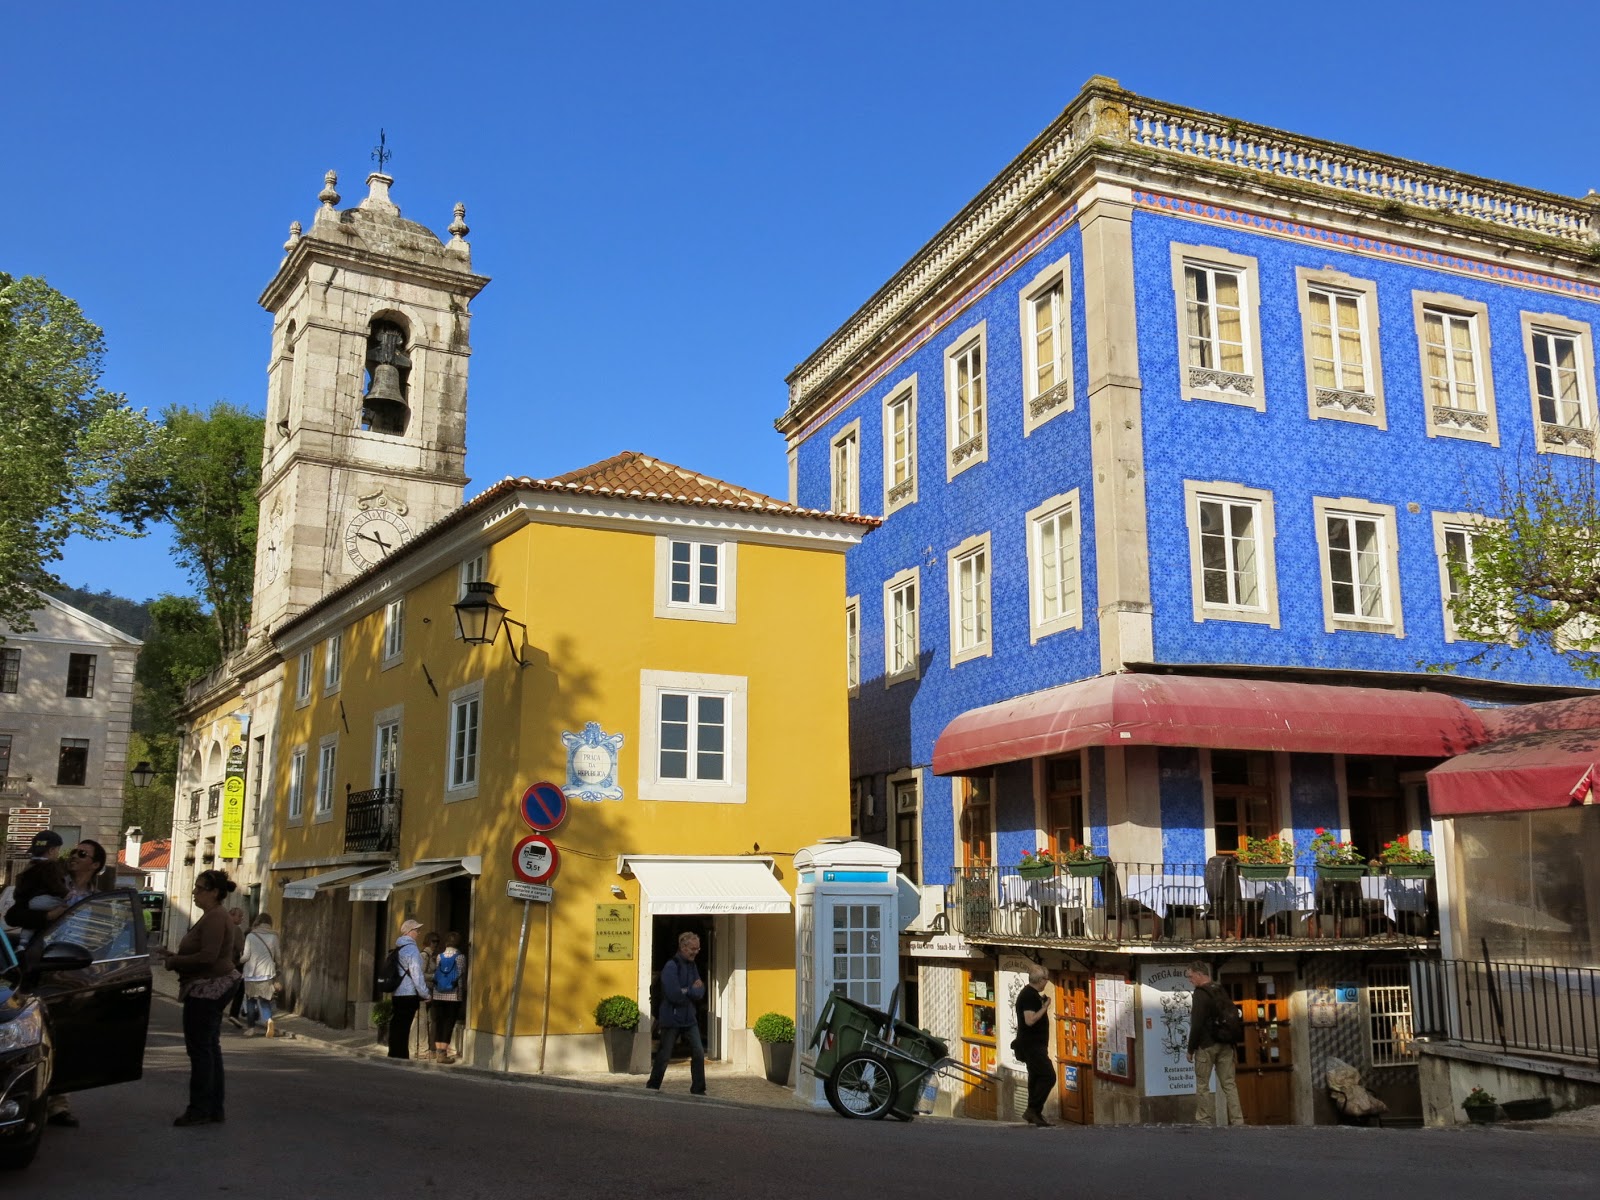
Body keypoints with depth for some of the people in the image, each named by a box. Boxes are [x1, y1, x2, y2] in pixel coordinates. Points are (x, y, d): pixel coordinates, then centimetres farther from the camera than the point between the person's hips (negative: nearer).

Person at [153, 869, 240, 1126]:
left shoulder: (215, 918, -17)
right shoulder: (211, 917, 17)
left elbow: (208, 956, -25)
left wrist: (173, 962, -14)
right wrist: (172, 954, 12)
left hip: (209, 988, -11)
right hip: (212, 989, 11)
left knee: (200, 1048, -6)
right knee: (210, 1048, 13)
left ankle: (200, 1109, -1)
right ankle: (214, 1110, 17)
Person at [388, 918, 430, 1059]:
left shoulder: (398, 948, 13)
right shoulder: (411, 949, -13)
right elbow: (416, 975, -15)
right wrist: (425, 994, -6)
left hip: (397, 994, 8)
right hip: (409, 995, -8)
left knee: (397, 1029, 12)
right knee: (403, 1030, -4)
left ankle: (395, 1058, 19)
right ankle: (401, 1058, -1)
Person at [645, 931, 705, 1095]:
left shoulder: (692, 966, 8)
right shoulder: (671, 967, -17)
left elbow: (700, 991, 0)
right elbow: (674, 995, -25)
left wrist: (686, 991, -18)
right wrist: (692, 991, -9)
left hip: (689, 1018, 7)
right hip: (672, 1018, -7)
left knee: (699, 1053, 0)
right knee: (664, 1056, 4)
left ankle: (698, 1090, 9)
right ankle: (652, 1087, 22)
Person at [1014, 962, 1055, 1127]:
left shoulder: (1030, 993, 16)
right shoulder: (1029, 995, -17)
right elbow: (1030, 1020, -26)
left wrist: (1043, 1004, 17)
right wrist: (1045, 1007, -18)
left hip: (1033, 1044, 11)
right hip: (1032, 1045, -11)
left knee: (1037, 1078, 11)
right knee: (1048, 1076, -13)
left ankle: (1034, 1114, 14)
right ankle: (1032, 1110, -12)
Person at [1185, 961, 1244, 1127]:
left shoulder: (1200, 994, -12)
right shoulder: (1222, 992, 12)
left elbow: (1196, 1025, -17)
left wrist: (1190, 1049, -10)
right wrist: (1231, 1042, 19)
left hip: (1206, 1045, -7)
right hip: (1225, 1045, 7)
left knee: (1202, 1085, 2)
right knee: (1229, 1084, 4)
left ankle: (1205, 1121, 2)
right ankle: (1237, 1121, -2)